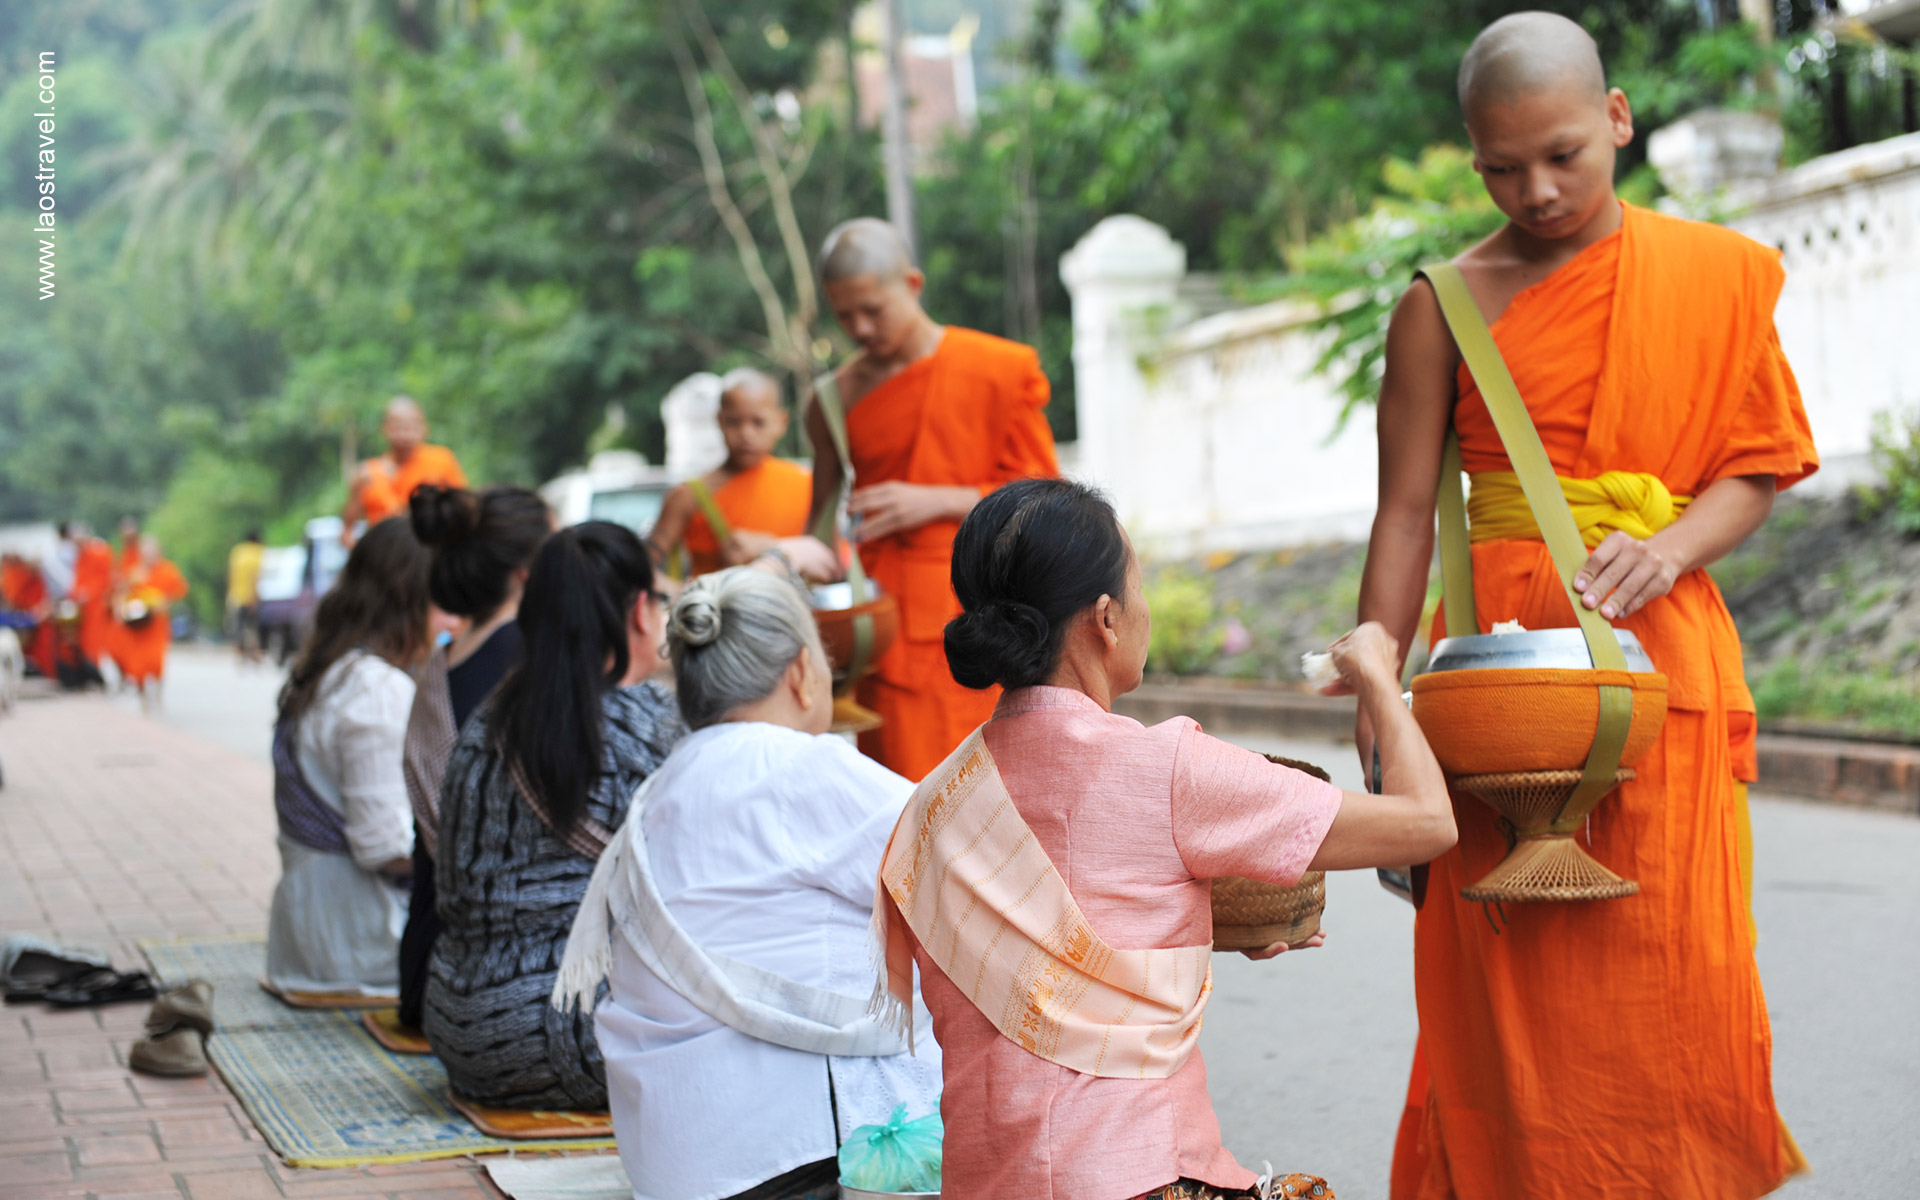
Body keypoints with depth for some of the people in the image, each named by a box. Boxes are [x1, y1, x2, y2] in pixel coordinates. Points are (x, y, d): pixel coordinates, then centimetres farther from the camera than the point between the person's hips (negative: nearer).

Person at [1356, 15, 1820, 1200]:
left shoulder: (1715, 275, 6)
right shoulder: (1448, 304, 2)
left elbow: (1757, 468, 6)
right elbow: (1406, 514, 0)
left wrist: (1663, 552, -15)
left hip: (1659, 654, 1)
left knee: (1671, 964, 1)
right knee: (1514, 978, -2)